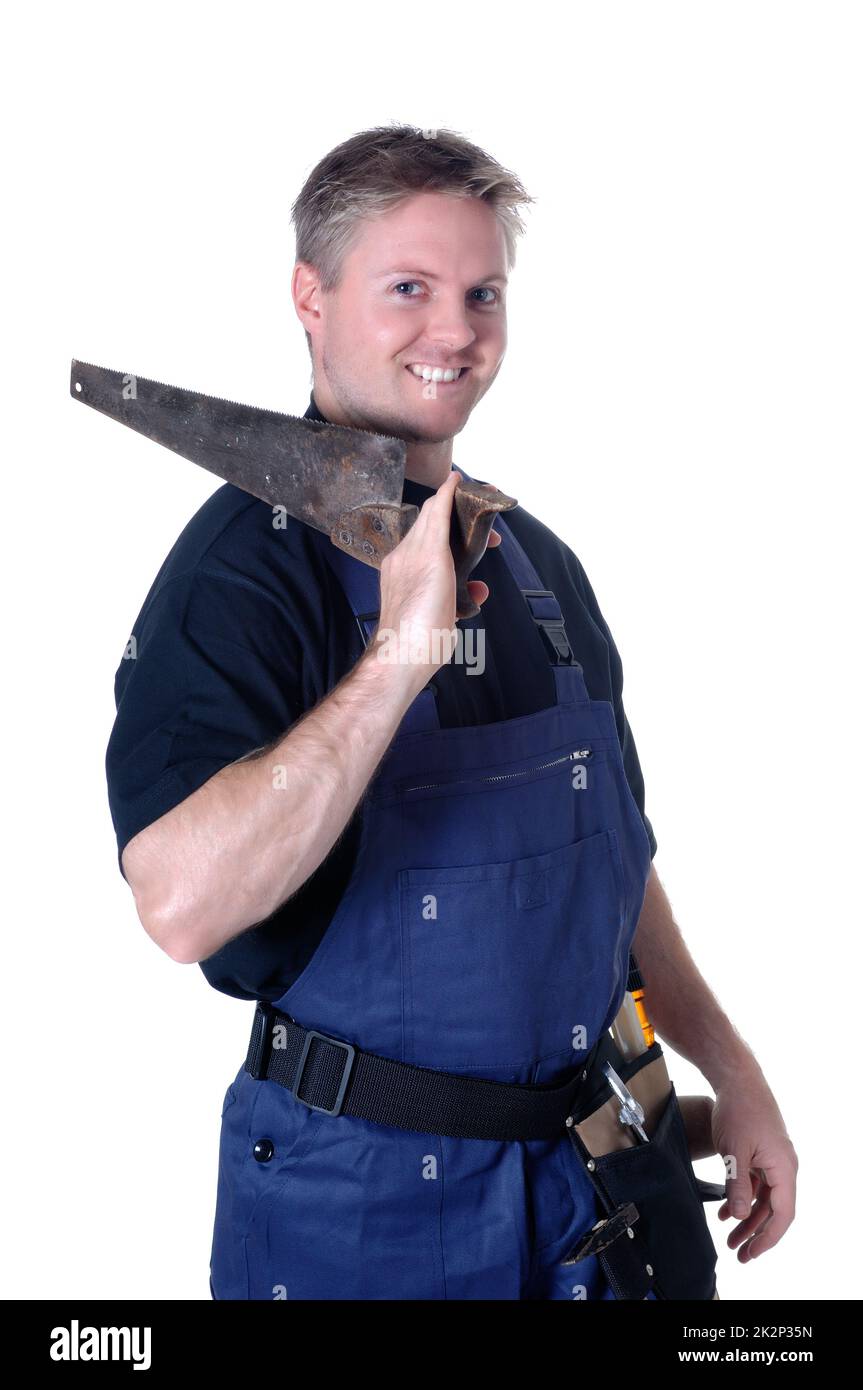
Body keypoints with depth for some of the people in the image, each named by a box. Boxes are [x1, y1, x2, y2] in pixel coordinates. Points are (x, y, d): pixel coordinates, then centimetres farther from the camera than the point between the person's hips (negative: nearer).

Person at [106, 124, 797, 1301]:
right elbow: (183, 904, -32)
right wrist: (397, 657, -35)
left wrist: (731, 1072, 13)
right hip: (362, 1193, -6)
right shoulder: (248, 562, -16)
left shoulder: (537, 558, 8)